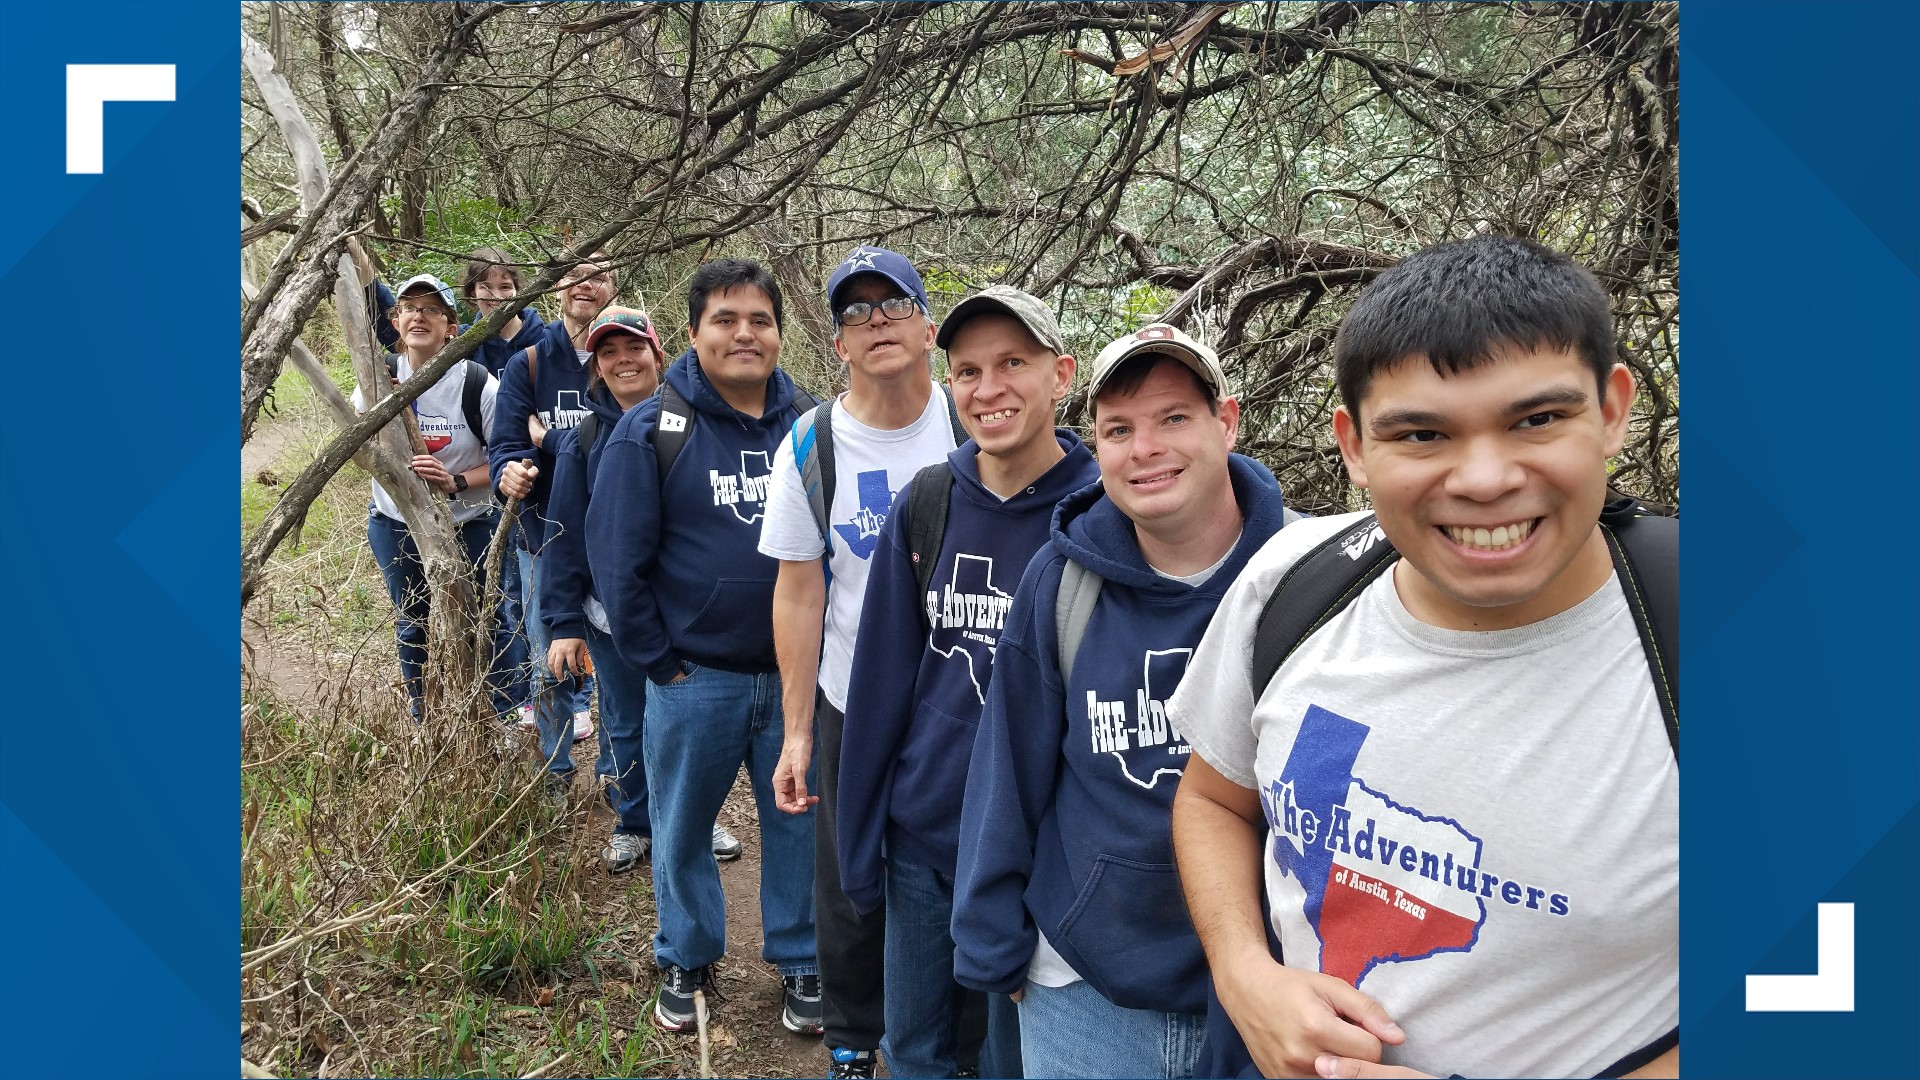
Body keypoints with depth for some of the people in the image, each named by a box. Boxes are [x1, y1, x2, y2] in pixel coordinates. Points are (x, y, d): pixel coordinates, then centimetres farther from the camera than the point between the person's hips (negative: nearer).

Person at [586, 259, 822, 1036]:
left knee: (800, 826, 13)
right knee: (682, 829, 14)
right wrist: (656, 660, -7)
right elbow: (616, 556, -7)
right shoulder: (653, 430, -7)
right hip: (693, 679, -1)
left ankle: (801, 961, 33)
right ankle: (685, 960, 36)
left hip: (795, 676, 2)